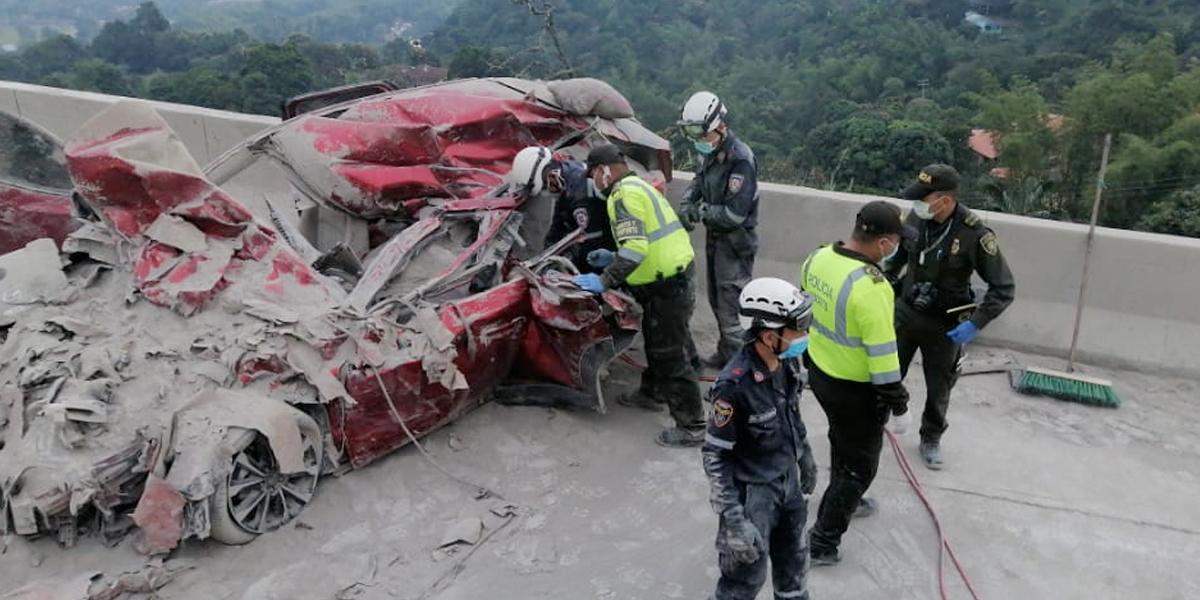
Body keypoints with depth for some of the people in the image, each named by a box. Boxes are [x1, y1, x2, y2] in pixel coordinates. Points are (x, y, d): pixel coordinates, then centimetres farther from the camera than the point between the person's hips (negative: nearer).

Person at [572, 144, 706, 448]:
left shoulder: (625, 194, -16)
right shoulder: (638, 186, 17)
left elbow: (635, 248, -27)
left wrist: (605, 280, -22)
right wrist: (614, 258, 21)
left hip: (668, 286, -11)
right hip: (670, 278, 11)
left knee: (671, 355, -3)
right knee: (655, 340, 27)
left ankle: (691, 426, 4)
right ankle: (650, 392, 47)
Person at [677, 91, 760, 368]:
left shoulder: (740, 160, -25)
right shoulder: (710, 152, 2)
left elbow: (735, 215, -28)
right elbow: (699, 181, 21)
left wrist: (700, 211, -16)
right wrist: (687, 203, 1)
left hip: (735, 241, -9)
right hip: (715, 236, 9)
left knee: (731, 304, -4)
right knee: (716, 299, 20)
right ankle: (725, 353, 37)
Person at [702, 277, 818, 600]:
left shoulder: (787, 361, -10)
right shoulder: (735, 386, -32)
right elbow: (714, 456, -24)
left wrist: (805, 456, 22)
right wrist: (733, 518, -24)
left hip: (788, 478, 7)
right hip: (752, 490, -7)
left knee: (794, 560, 27)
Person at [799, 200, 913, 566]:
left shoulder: (818, 258, -7)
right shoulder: (870, 287, -32)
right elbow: (881, 349, -25)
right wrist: (894, 394, -11)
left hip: (819, 371, 8)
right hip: (856, 388, -8)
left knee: (843, 442, 31)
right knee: (860, 464, 10)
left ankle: (847, 501, 53)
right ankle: (823, 543, 16)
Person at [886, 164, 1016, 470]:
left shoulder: (975, 234, -25)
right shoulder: (916, 217, -13)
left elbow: (1004, 288, -17)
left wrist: (976, 323, -24)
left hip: (945, 325, -3)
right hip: (905, 311, 3)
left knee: (938, 388, 14)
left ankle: (931, 439, 37)